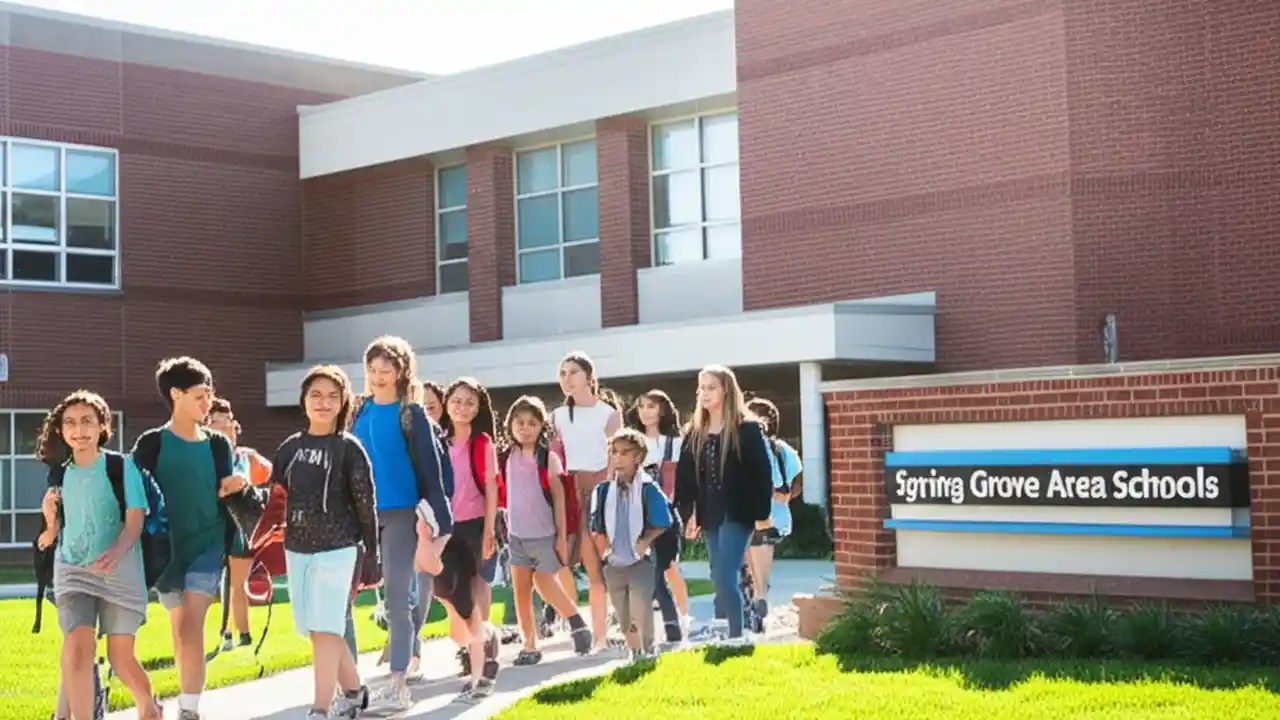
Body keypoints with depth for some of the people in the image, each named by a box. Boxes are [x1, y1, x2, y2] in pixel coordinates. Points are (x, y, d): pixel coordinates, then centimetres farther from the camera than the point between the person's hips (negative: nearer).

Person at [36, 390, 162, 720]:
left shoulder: (122, 466, -3)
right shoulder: (60, 475, 8)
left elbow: (135, 521, -10)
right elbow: (58, 532, 17)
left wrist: (116, 552, -29)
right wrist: (50, 516, -6)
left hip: (120, 571, -2)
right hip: (72, 571, 3)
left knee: (121, 656, 3)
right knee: (77, 646, -20)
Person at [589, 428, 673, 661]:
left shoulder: (648, 489, -11)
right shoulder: (603, 490, 1)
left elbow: (662, 525, -6)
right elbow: (596, 528, 8)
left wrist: (644, 542, -13)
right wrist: (603, 550, -1)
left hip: (640, 562, -4)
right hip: (614, 564, 4)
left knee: (641, 613, -5)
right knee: (624, 617, 15)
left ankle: (647, 651, 11)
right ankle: (634, 652, 32)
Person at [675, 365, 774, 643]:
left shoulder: (748, 429, -5)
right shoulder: (695, 433, 11)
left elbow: (762, 474, -8)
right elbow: (685, 476, 12)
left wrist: (762, 515, -11)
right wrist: (688, 513, 5)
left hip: (737, 513, -6)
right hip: (710, 515, 6)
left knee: (725, 577, -14)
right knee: (720, 580, 11)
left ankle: (736, 636, -8)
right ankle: (722, 634, 19)